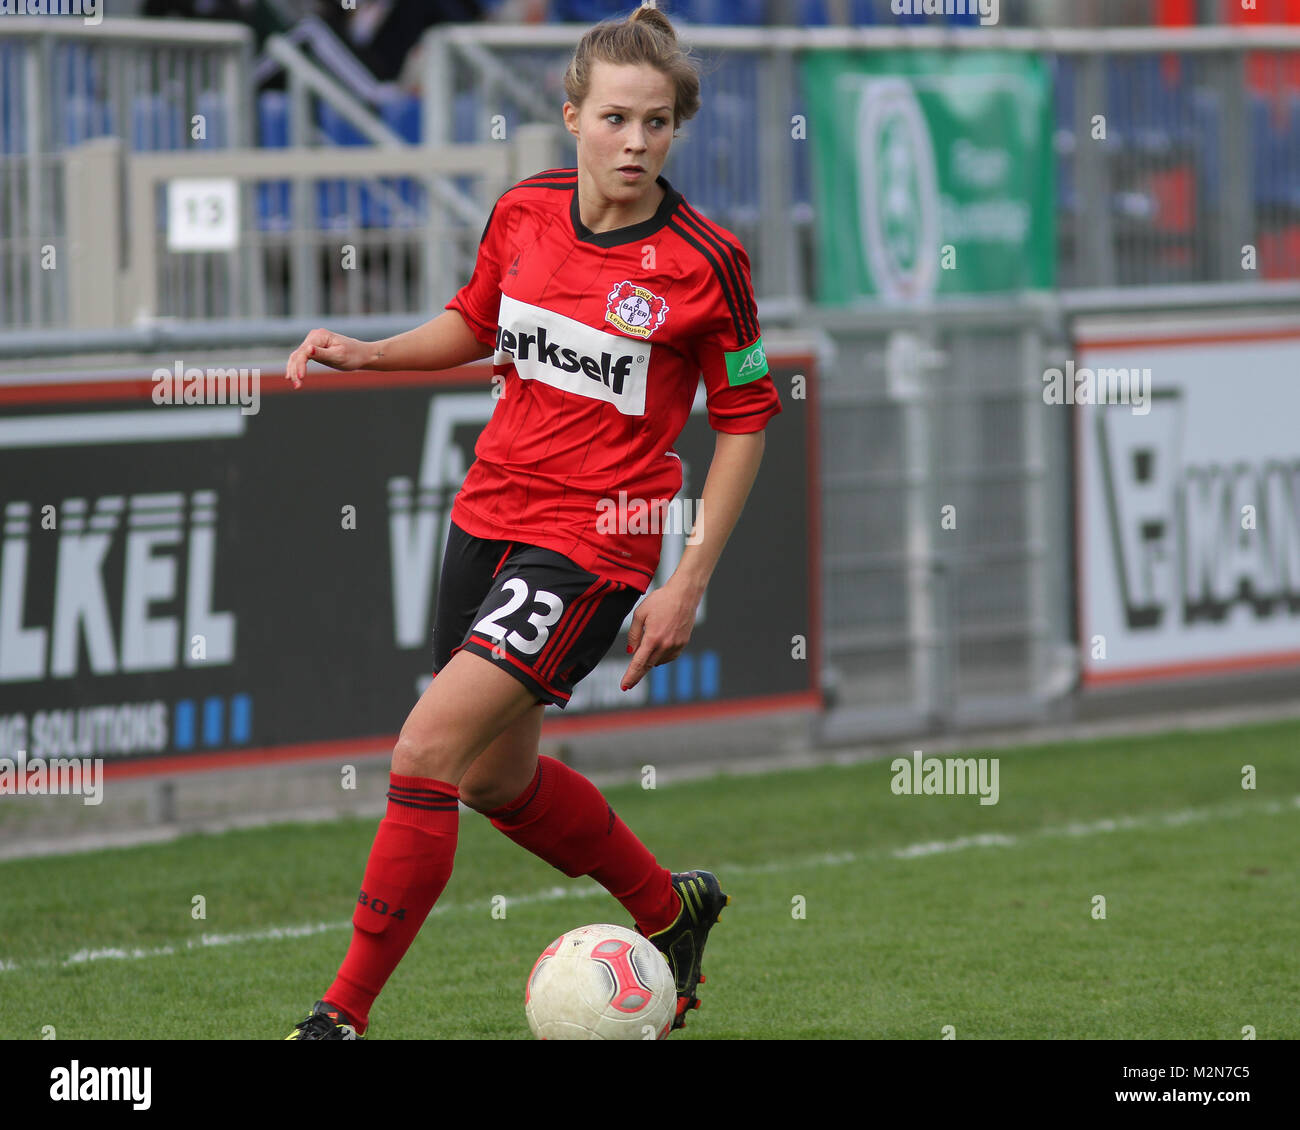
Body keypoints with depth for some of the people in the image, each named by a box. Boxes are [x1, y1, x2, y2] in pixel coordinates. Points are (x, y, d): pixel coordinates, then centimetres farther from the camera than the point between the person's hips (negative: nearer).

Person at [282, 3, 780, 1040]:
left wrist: (688, 584, -8)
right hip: (489, 515, 7)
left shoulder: (704, 261, -14)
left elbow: (745, 419, -5)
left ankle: (344, 1014, -10)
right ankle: (673, 909, 43)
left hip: (593, 546, -7)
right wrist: (370, 351, 2)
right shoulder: (525, 213, 0)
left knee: (429, 751, -17)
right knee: (495, 777, 19)